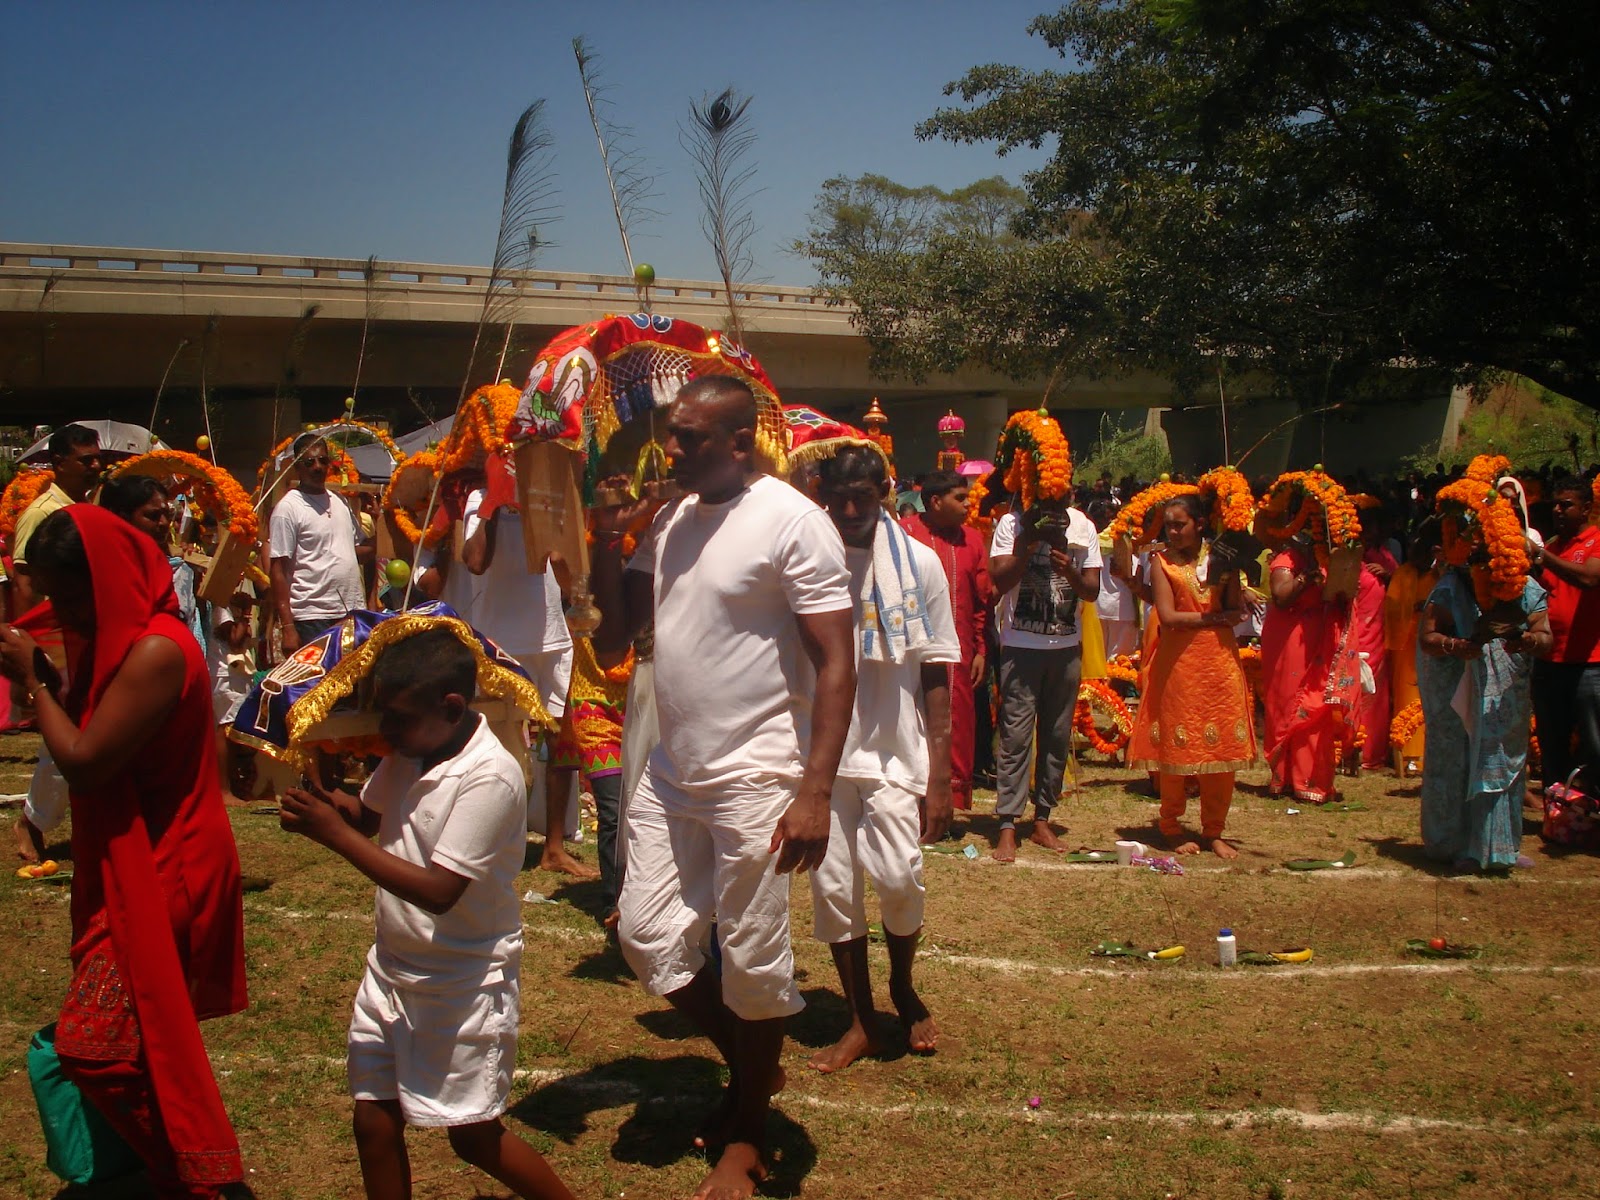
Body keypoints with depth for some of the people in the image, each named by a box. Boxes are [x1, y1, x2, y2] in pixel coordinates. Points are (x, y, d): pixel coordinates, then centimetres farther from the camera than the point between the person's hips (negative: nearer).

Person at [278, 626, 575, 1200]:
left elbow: (440, 891, -27)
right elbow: (367, 816, 14)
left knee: (474, 1137, 5)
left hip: (465, 981, -7)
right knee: (374, 1122, 10)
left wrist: (335, 834, -25)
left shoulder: (490, 777, -25)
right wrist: (321, 797, -9)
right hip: (393, 968, 7)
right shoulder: (407, 754, -2)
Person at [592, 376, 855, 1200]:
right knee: (647, 934, 10)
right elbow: (614, 639, 14)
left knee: (751, 961, 4)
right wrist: (606, 544, -1)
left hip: (754, 781, -7)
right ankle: (750, 1064, 34)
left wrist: (815, 793, -22)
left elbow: (835, 663, -16)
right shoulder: (671, 521, 9)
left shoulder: (791, 521, -13)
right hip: (672, 772, 7)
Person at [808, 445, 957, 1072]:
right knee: (832, 885, 4)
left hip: (894, 746, -1)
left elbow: (936, 674, -1)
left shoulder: (919, 563, -1)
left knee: (896, 876, -13)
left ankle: (903, 987, 17)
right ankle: (862, 1021, 21)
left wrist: (939, 777, -5)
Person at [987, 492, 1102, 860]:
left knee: (1057, 736, 7)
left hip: (1066, 647, 4)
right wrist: (1029, 544, -22)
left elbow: (1092, 591, 3)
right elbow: (1000, 581, -12)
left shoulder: (1083, 527, 5)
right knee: (1016, 735, -7)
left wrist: (1070, 572, -16)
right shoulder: (1012, 524, -3)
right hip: (1021, 646, -3)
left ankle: (1042, 820, 17)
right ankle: (1007, 826, -6)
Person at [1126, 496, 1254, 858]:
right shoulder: (1161, 561, 1)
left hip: (1219, 662, 3)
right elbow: (1168, 617, -9)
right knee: (1177, 747, 1)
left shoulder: (1221, 560, 8)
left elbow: (1236, 612, 0)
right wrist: (1213, 616, -5)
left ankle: (1213, 831, 15)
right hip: (1178, 662, -2)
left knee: (1221, 746, 3)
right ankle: (1172, 827, 17)